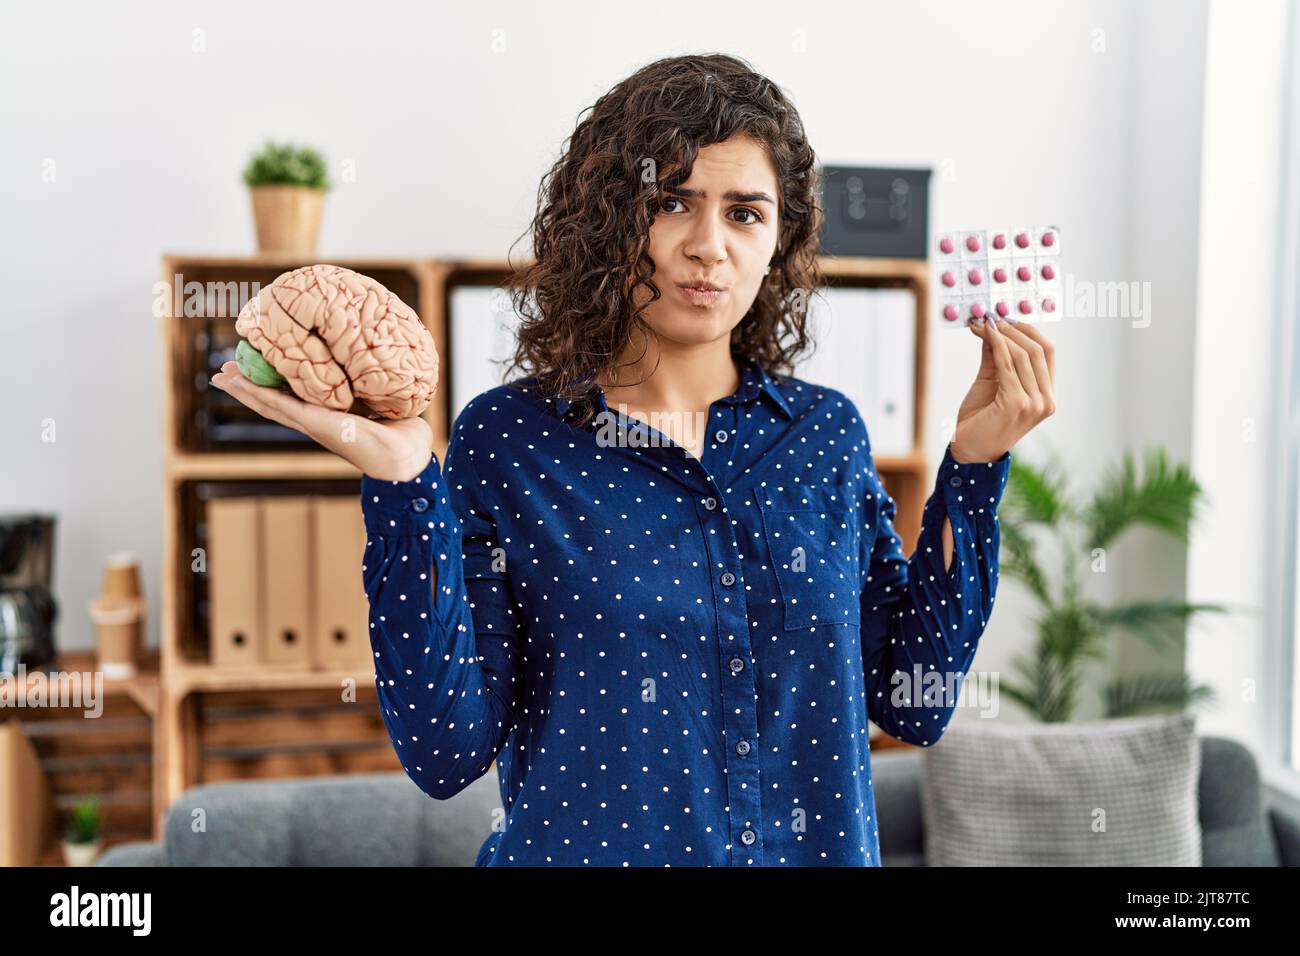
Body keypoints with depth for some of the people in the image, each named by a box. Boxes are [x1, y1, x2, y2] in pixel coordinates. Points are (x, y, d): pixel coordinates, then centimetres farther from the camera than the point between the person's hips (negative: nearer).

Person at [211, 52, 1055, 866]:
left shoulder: (826, 431, -2)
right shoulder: (508, 438, -11)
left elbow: (914, 703, -2)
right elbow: (447, 750, -15)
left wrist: (975, 461, -5)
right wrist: (402, 480, -23)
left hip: (815, 846, 3)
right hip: (588, 846, -3)